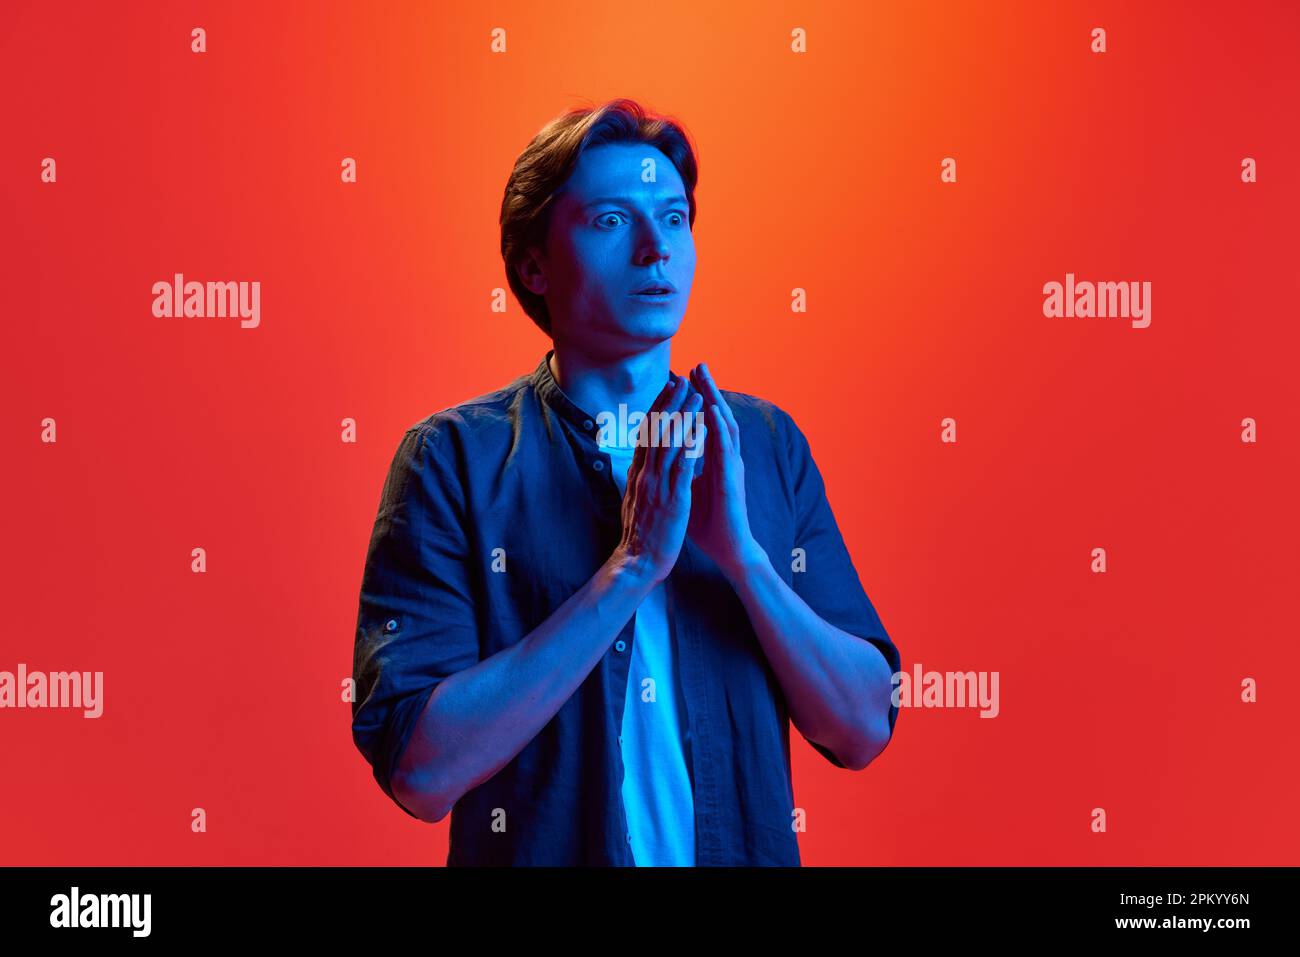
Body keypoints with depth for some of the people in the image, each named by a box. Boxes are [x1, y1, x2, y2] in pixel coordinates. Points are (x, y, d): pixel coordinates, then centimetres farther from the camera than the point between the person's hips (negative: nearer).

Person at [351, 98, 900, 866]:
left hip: (746, 847, 3)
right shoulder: (454, 458, -12)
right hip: (544, 848, -2)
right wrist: (629, 570, -24)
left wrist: (742, 553, -20)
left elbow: (864, 730, -6)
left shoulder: (765, 442, -2)